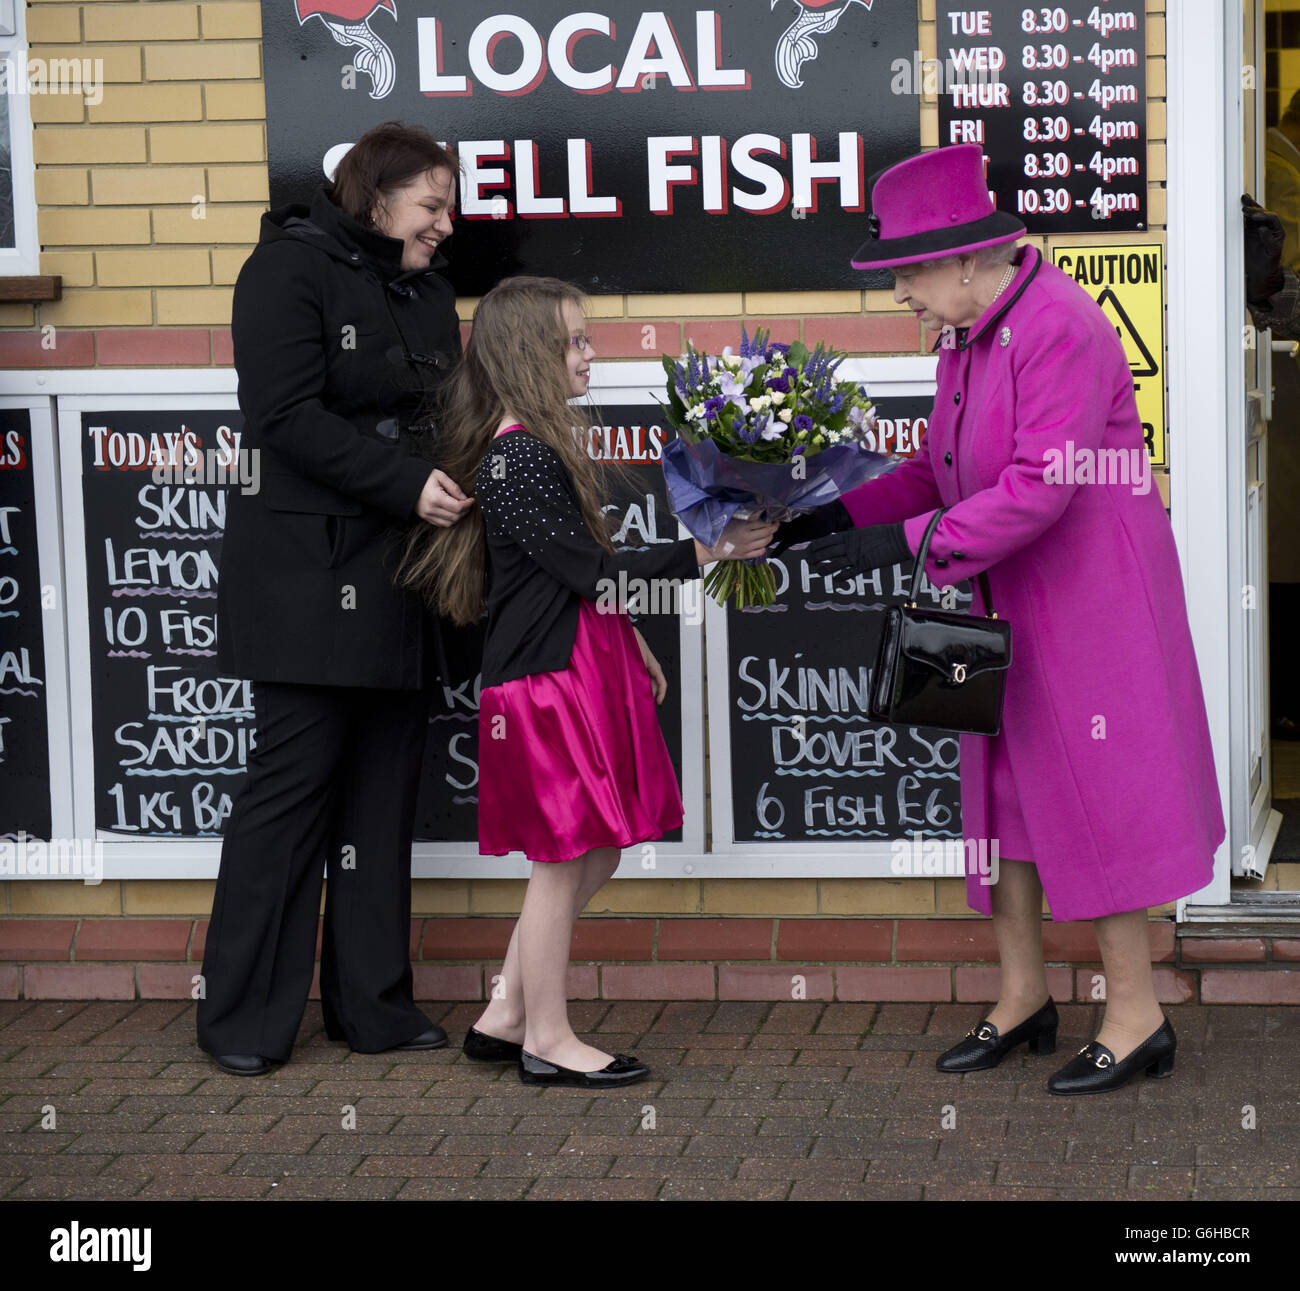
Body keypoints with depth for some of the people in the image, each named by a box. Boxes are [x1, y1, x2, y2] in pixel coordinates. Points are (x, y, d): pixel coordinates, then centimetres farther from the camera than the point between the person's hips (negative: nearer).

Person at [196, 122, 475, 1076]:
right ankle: (243, 1019, 4)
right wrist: (409, 485, -21)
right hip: (307, 574, -7)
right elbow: (290, 419, -16)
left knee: (385, 788, 7)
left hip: (398, 576, 7)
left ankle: (373, 1005, 14)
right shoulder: (288, 270, -7)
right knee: (295, 779, -5)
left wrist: (457, 487, -1)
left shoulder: (426, 288, 17)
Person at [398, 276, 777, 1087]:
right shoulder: (515, 459, -18)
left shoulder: (541, 446, 14)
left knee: (593, 854, 13)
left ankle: (505, 1019, 21)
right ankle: (547, 1040, 11)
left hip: (584, 669, 10)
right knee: (564, 861, -1)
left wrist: (629, 642, 21)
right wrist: (706, 552, -20)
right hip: (546, 681, -10)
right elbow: (589, 568, -21)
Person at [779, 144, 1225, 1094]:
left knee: (1093, 795, -3)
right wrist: (841, 517, 1)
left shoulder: (1061, 328, -21)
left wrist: (908, 543, -25)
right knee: (1004, 790, 13)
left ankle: (1137, 1016, 8)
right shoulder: (966, 338, 8)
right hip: (1013, 609, 9)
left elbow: (1037, 488, -26)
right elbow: (940, 471, 14)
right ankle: (1024, 997, 25)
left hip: (1088, 604, -9)